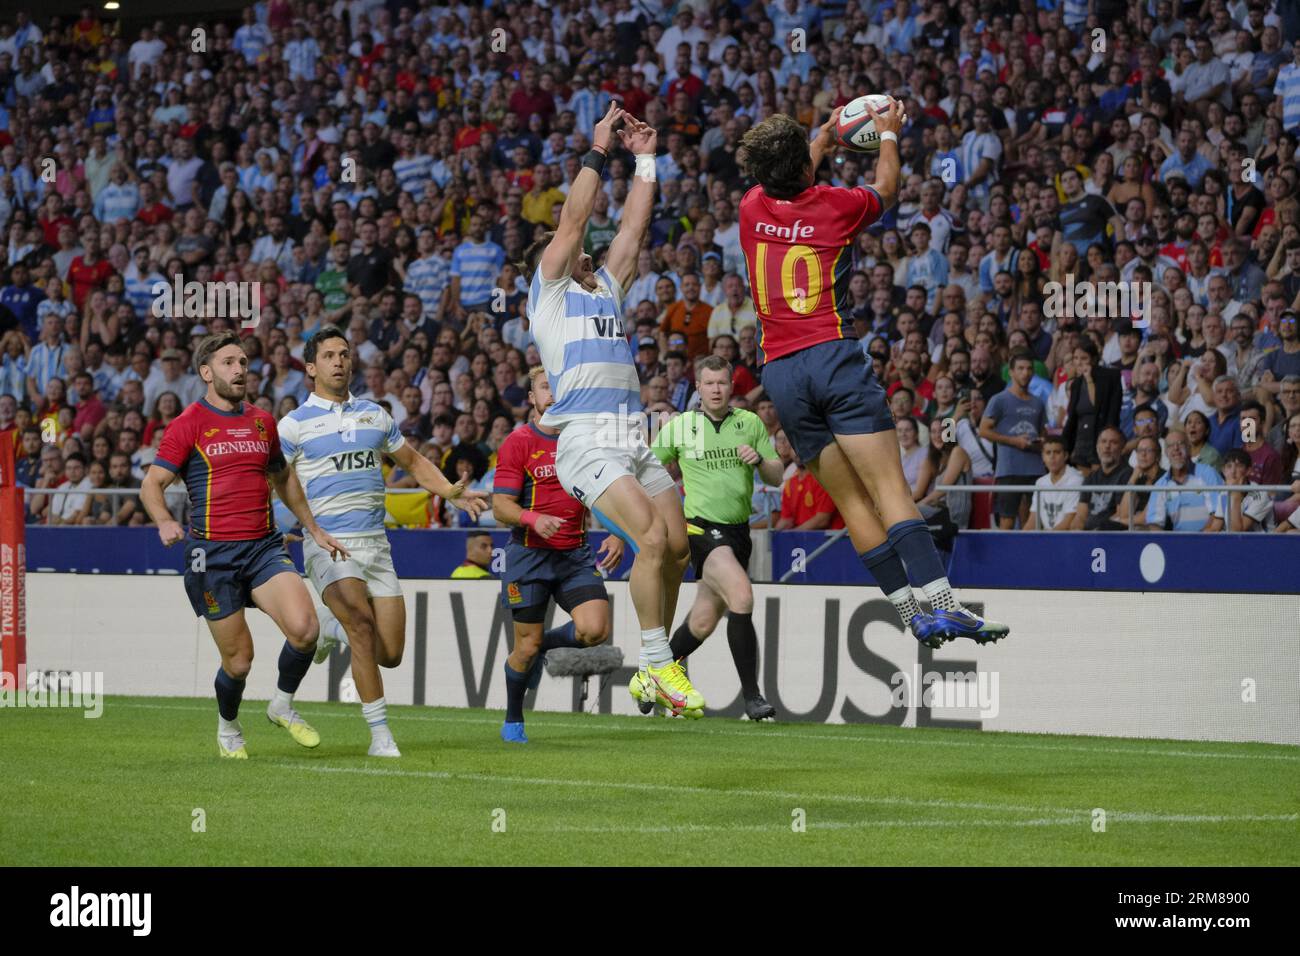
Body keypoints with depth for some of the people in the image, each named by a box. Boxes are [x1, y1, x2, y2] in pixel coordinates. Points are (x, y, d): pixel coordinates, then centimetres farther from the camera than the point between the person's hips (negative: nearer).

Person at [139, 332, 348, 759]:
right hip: (213, 553, -4)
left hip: (264, 547, 4)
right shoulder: (189, 425, -2)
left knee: (304, 628, -20)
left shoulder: (262, 422, 14)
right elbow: (151, 484, -6)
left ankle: (282, 704, 7)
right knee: (239, 659, -2)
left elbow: (282, 480, 29)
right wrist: (164, 522, -26)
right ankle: (228, 728, 28)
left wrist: (315, 531, 28)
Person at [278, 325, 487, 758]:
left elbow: (413, 461, 22)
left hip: (375, 543, 4)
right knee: (363, 627, -24)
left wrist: (452, 492, 6)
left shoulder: (374, 415, 14)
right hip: (328, 544, -4)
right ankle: (379, 731, -17)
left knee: (390, 654, -1)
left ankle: (334, 626, 31)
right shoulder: (294, 424, 1)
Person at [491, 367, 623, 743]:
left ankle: (543, 645, 17)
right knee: (527, 646, 0)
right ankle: (513, 721, 25)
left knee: (595, 630, -16)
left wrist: (616, 535, -5)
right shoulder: (517, 443, -5)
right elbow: (500, 506, -9)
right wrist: (534, 519, -29)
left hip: (576, 554, 3)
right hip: (530, 555, -3)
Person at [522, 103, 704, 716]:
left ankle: (651, 674, 11)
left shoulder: (605, 289, 25)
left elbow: (633, 228, 21)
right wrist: (598, 151, 0)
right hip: (587, 440, -7)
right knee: (652, 538, -22)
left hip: (633, 439, 7)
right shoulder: (549, 292, 7)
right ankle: (657, 665, -16)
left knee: (677, 547, 0)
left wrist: (645, 160, 18)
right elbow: (574, 220, -1)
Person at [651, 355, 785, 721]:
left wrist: (759, 460, -11)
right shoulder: (679, 427, 1)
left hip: (738, 531, 4)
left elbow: (777, 476, 8)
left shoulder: (751, 423, 8)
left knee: (703, 622, 10)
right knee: (742, 596, -26)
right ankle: (751, 695, -22)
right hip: (703, 527, -4)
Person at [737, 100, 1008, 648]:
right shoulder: (834, 205, 1)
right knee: (891, 490, -11)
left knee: (852, 502, 2)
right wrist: (888, 135, 43)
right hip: (833, 355, -4)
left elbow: (785, 183, 36)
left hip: (779, 371, 4)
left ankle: (912, 614, -1)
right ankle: (941, 604, -22)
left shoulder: (752, 209, 10)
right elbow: (886, 188, 25)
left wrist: (826, 135, 51)